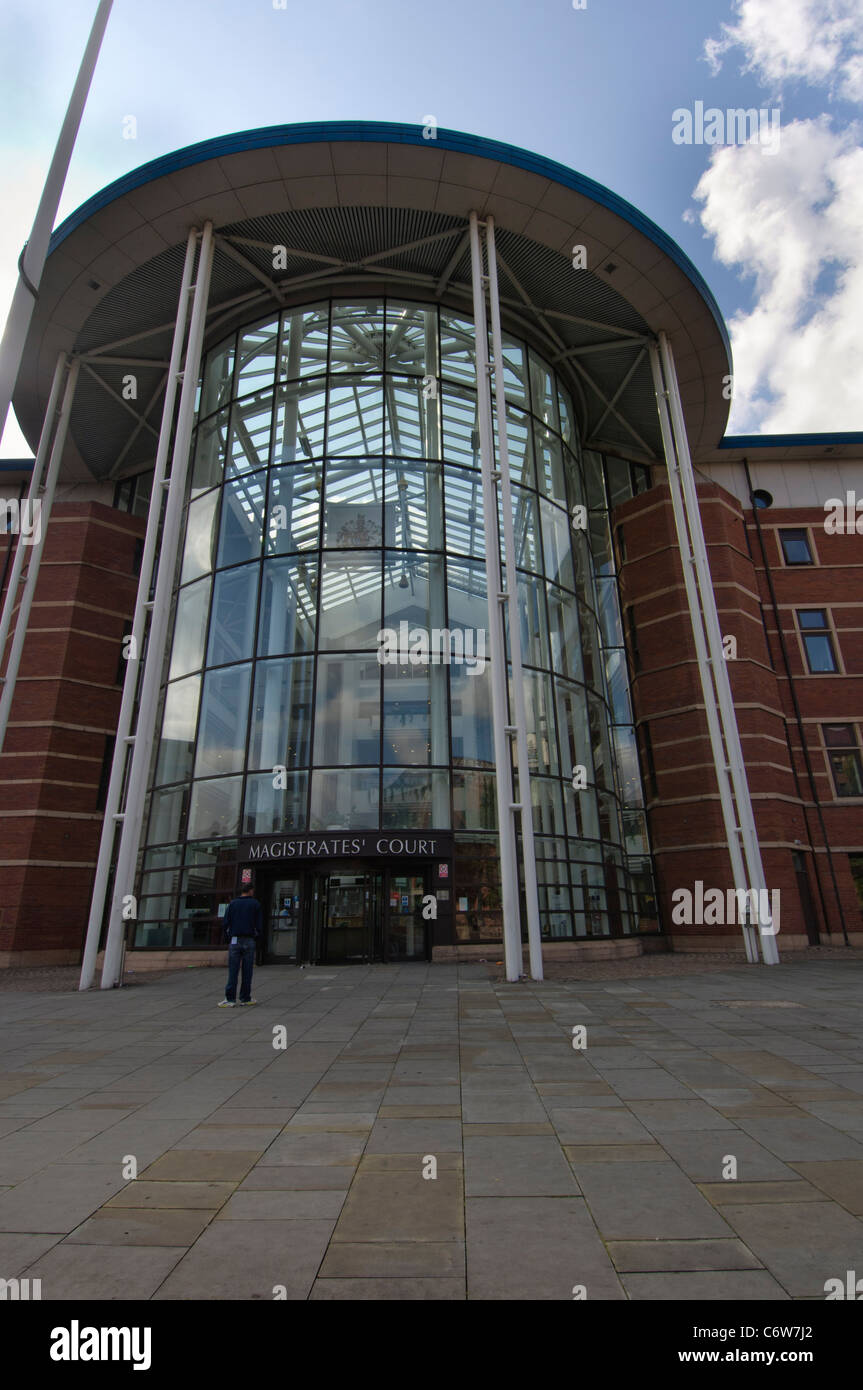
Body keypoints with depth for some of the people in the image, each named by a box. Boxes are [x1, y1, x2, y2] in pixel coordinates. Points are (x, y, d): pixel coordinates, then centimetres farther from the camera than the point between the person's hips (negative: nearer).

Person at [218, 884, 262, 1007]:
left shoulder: (232, 903, 9)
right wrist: (255, 938, 12)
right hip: (249, 941, -1)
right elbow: (258, 924, 2)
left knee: (233, 971, 1)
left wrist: (229, 939, 11)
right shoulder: (255, 904, 5)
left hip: (234, 940, 1)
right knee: (247, 971, 5)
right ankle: (245, 998, 10)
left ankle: (230, 999, -3)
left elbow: (226, 923, 5)